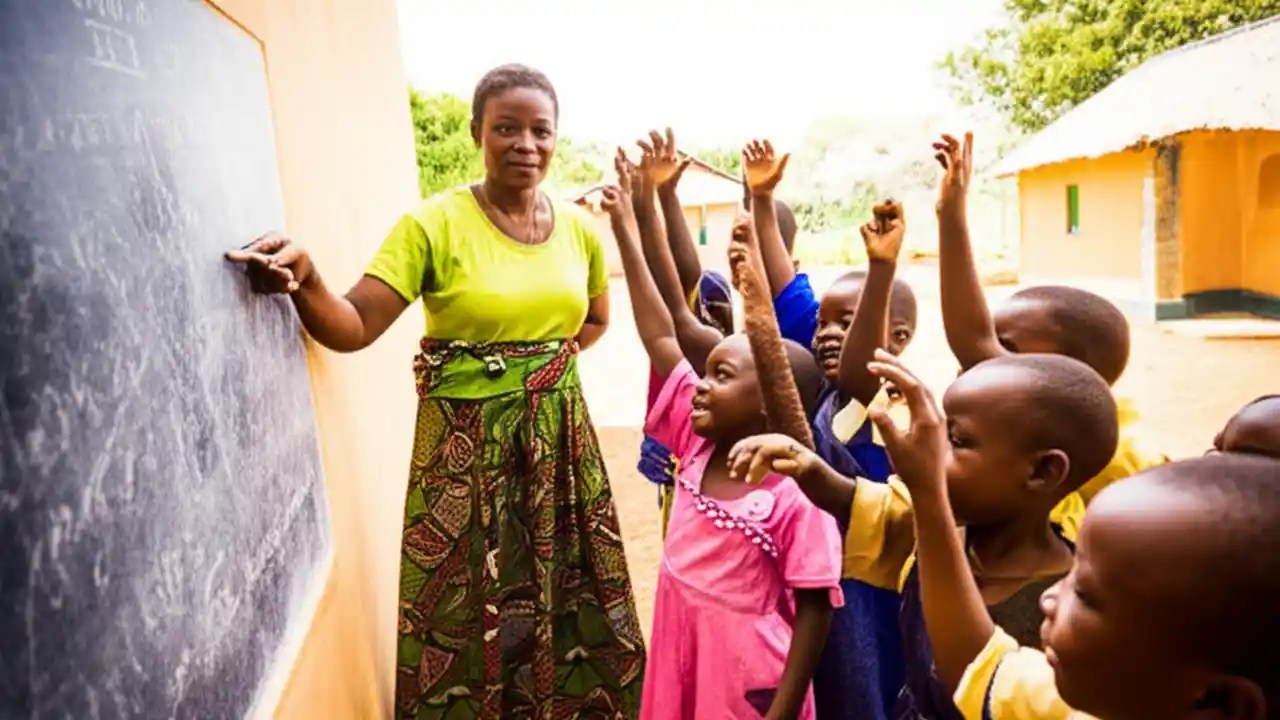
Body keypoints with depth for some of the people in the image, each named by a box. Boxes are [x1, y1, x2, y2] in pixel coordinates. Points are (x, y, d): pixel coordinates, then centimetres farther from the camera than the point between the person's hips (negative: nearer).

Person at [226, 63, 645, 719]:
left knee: (572, 600, 17)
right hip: (469, 443, -4)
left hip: (560, 436, 5)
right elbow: (354, 326, -17)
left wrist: (548, 353, 4)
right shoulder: (435, 223, -10)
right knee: (472, 608, 8)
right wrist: (305, 283, -36)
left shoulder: (578, 228, 3)